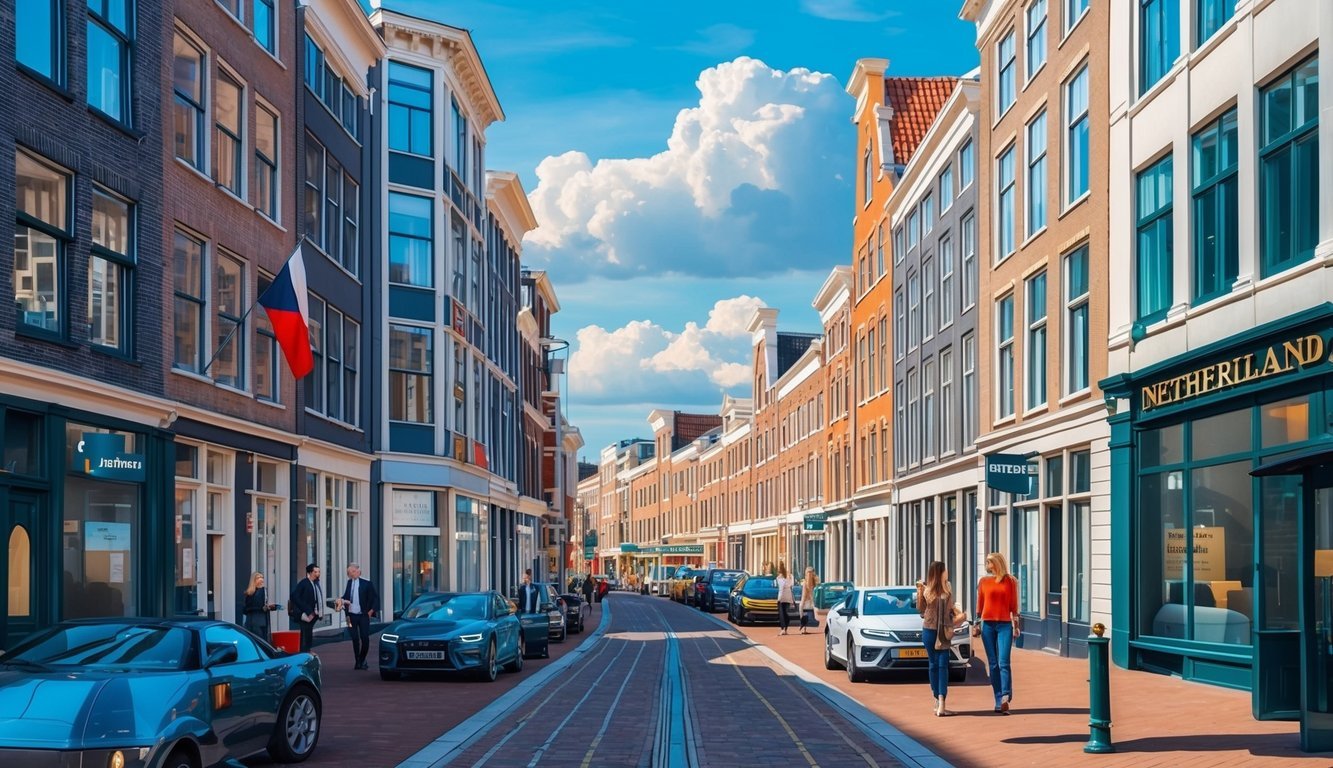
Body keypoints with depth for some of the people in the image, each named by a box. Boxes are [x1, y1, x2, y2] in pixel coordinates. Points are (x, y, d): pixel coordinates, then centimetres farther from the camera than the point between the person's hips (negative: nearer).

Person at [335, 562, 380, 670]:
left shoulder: (366, 583, -3)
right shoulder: (348, 583, 5)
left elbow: (375, 597, 1)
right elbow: (345, 597, 10)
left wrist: (372, 610, -4)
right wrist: (341, 601, -11)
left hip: (363, 615, -2)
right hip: (351, 615, 2)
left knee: (365, 638, -3)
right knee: (355, 639, 2)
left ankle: (362, 660, 13)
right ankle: (358, 662, 10)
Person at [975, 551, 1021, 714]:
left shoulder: (1010, 581, 4)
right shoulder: (984, 581, 10)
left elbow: (1013, 605, 6)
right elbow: (979, 604, 13)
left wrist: (1016, 625, 3)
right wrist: (977, 624, 10)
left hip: (1005, 624, -2)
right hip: (987, 624, 3)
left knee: (1004, 663, -13)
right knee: (993, 664, 2)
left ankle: (1005, 698, -23)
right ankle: (999, 701, 4)